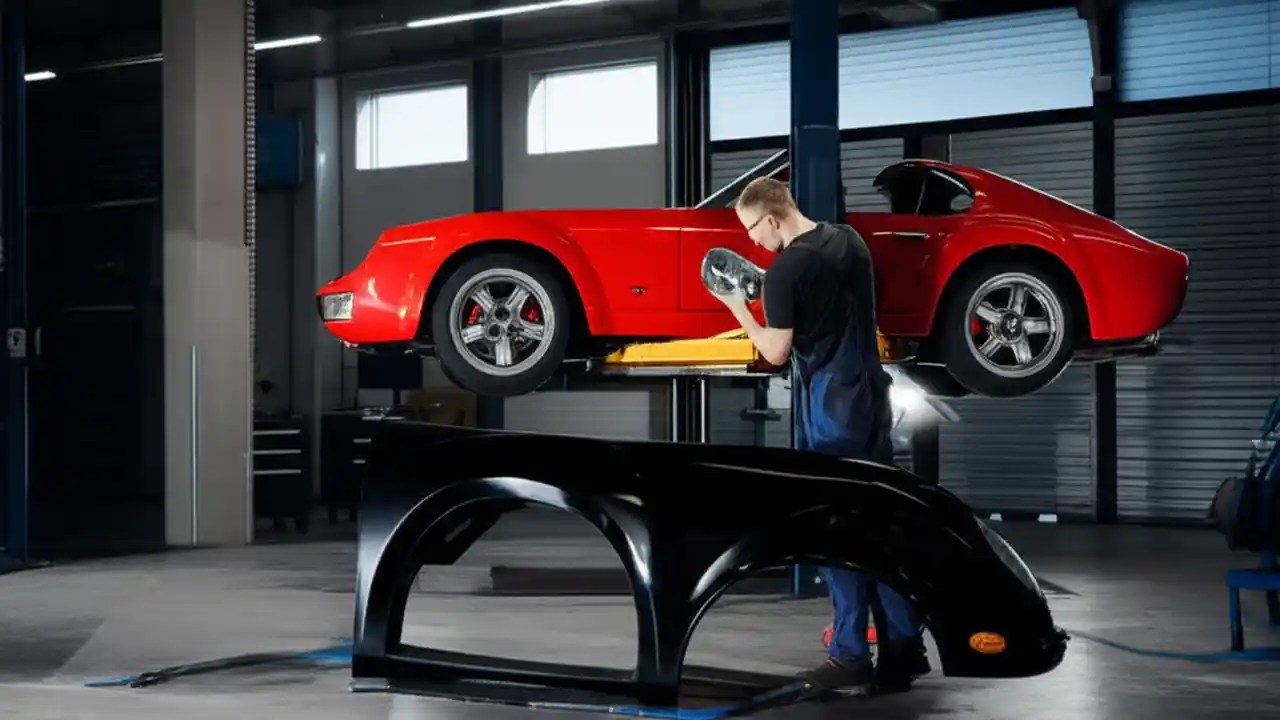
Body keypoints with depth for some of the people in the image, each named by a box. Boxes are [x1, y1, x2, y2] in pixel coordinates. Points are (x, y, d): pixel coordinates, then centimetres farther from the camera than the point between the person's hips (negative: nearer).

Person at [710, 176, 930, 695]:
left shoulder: (785, 271, -16)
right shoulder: (850, 240, 8)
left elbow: (777, 353, -11)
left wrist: (738, 307, 2)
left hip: (827, 403, -7)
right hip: (870, 394, 7)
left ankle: (851, 660, 2)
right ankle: (903, 647, 13)